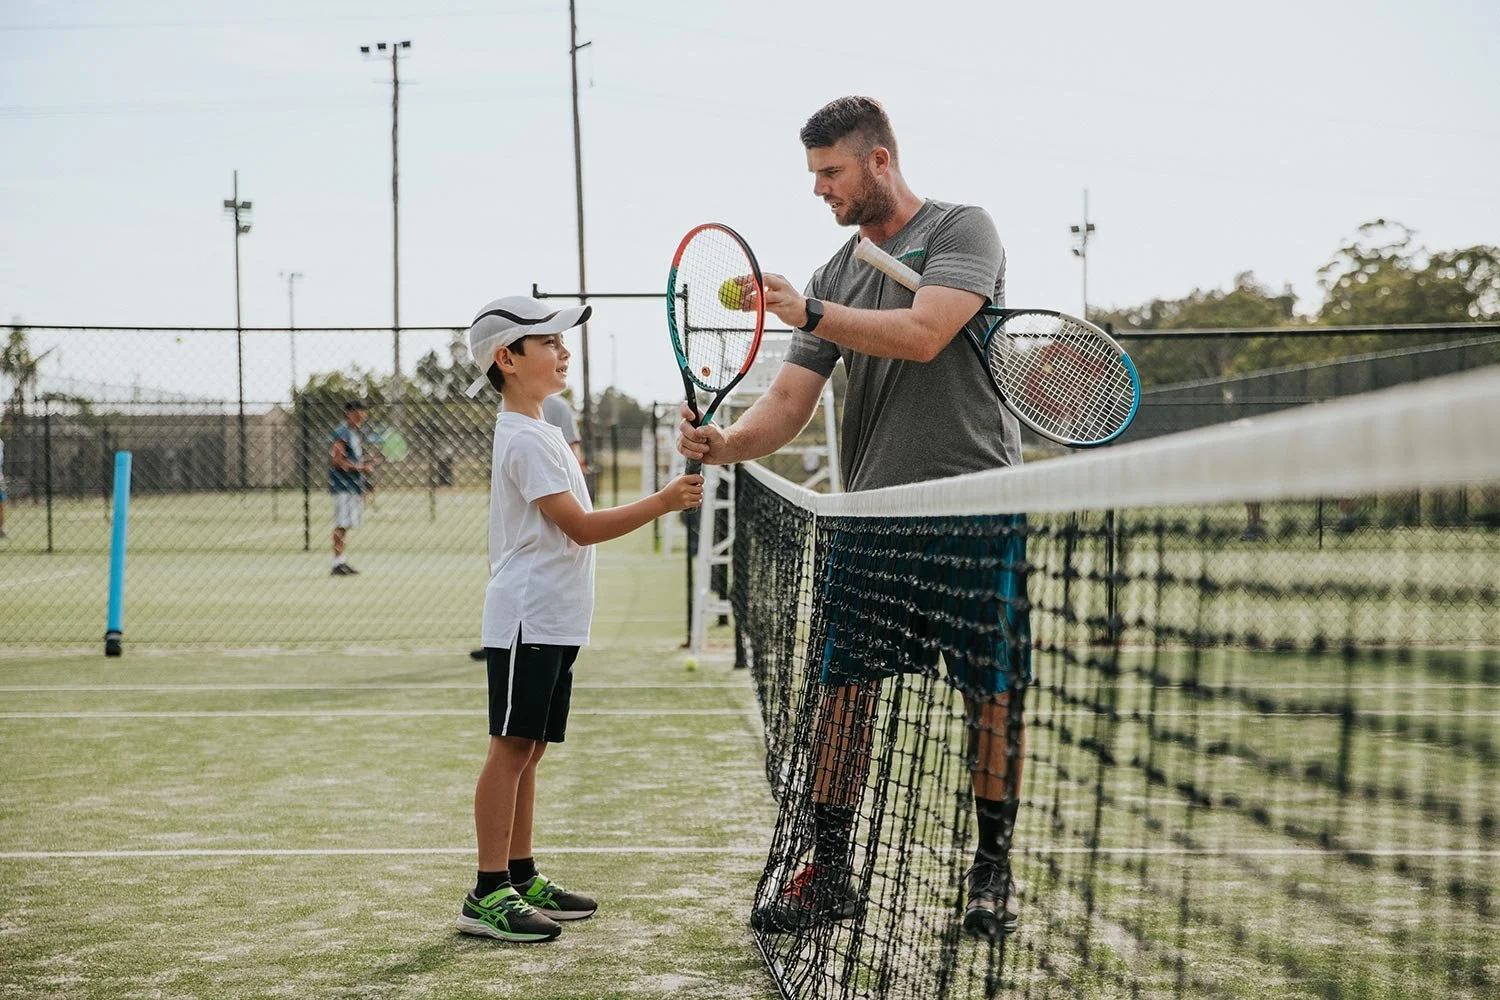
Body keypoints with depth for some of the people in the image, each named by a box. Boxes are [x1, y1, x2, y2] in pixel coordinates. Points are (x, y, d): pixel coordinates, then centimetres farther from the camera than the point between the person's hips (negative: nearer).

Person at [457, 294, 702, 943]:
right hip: (526, 622, -10)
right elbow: (582, 527, -18)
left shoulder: (540, 430, 18)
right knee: (510, 748, -8)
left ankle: (522, 879, 19)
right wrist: (662, 503, -21)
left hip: (552, 623, 10)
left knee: (528, 749, 13)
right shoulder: (525, 439, -14)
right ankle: (487, 896, -7)